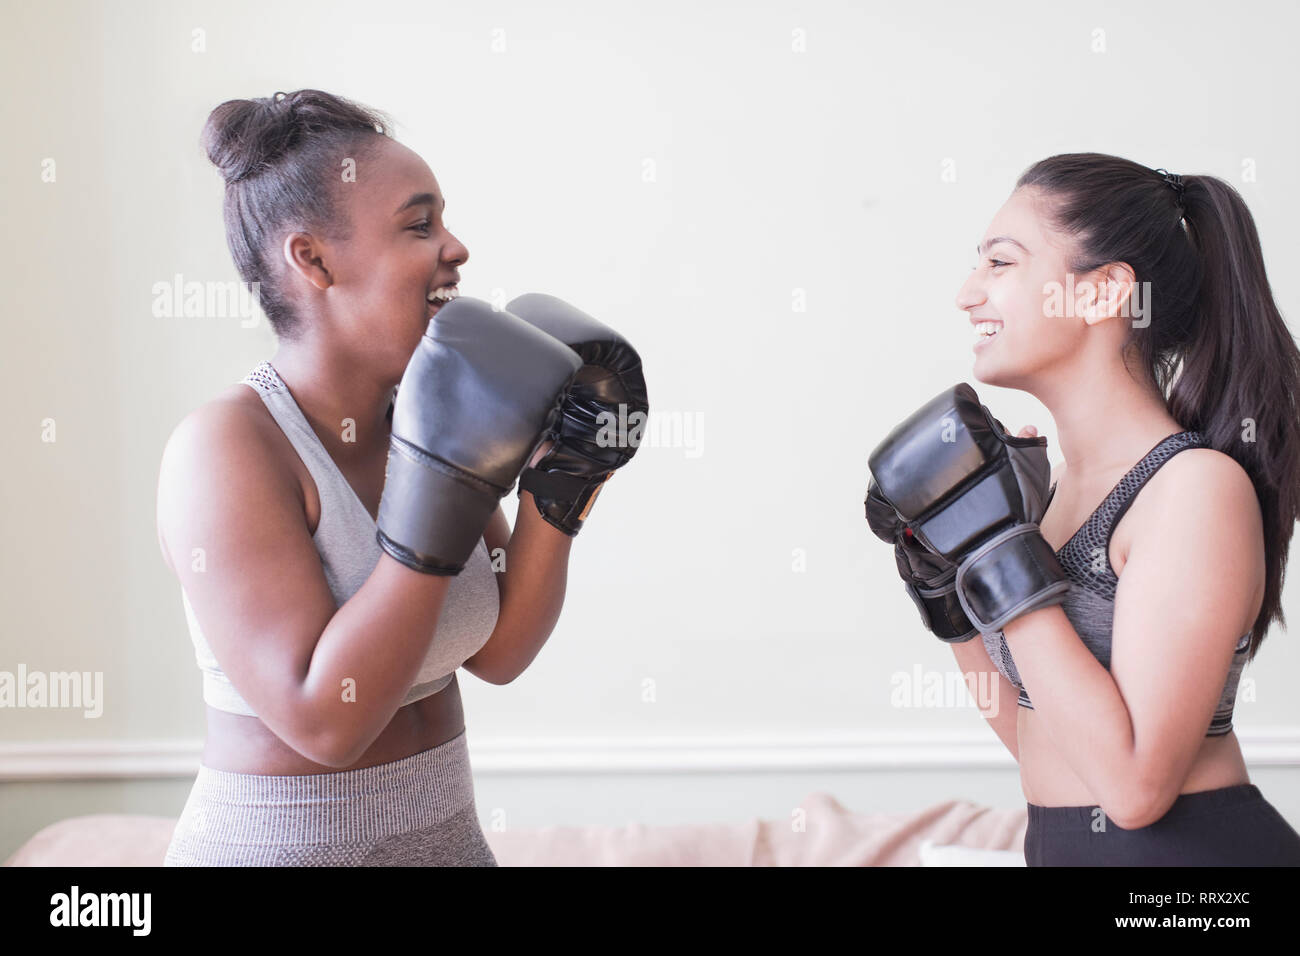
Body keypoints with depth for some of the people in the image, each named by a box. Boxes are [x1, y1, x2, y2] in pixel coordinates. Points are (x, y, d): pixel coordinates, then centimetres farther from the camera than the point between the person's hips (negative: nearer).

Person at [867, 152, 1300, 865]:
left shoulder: (1198, 485, -16)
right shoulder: (1066, 477, 6)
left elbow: (1135, 783, -22)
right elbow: (1036, 740, 10)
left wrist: (1002, 553, -21)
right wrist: (943, 577, 1)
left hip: (1190, 846, -7)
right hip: (1063, 847, 7)